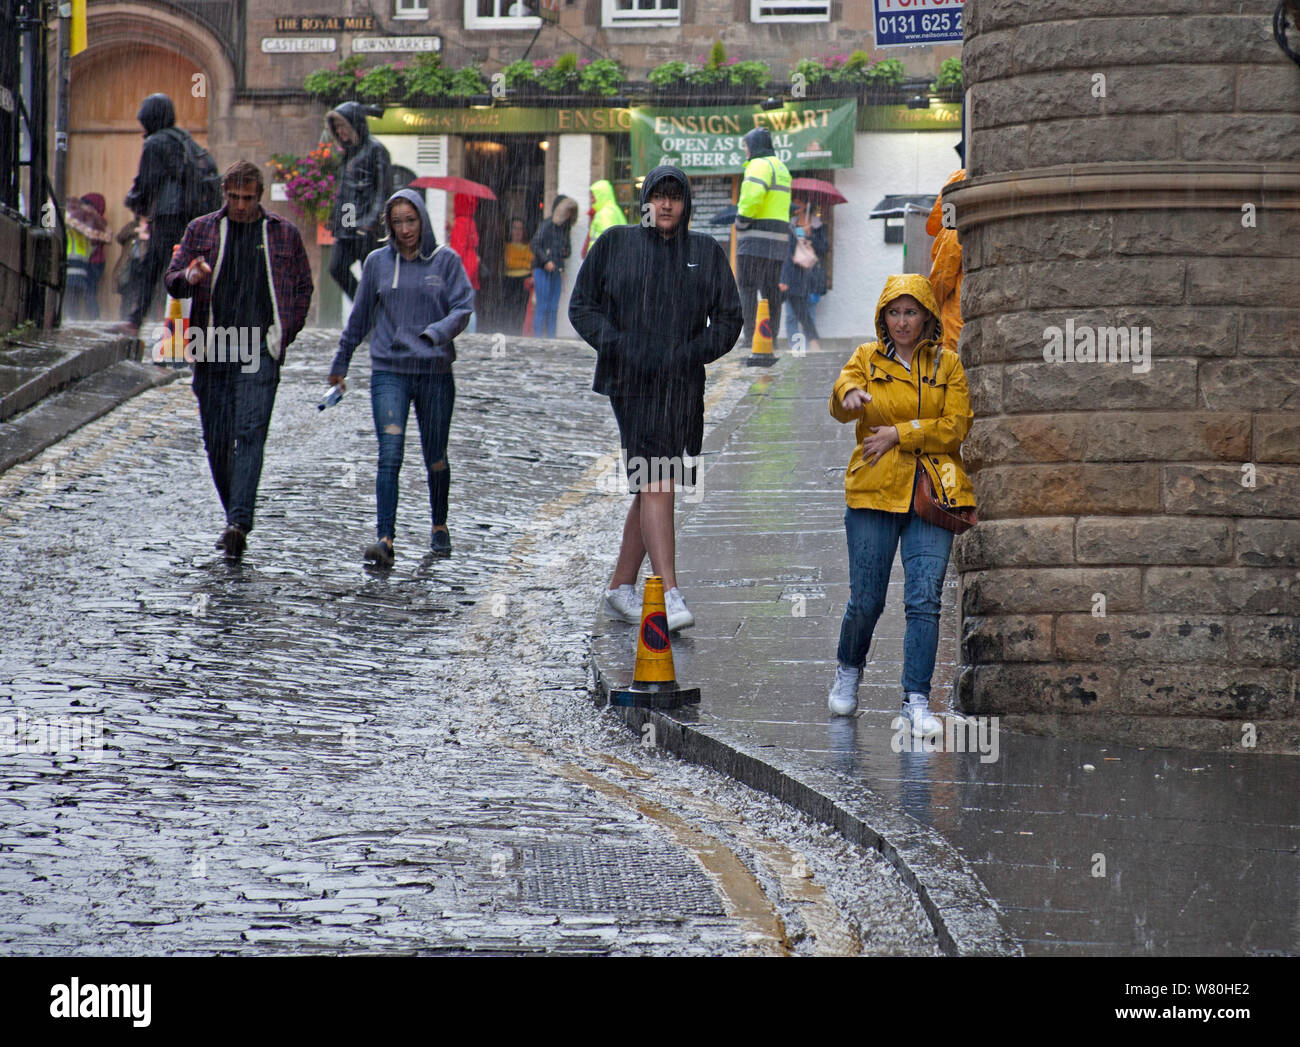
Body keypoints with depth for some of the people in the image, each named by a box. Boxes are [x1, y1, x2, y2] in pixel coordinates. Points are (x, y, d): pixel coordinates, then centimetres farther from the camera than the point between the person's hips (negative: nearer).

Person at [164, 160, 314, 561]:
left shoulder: (284, 234, 8)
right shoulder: (201, 230, 10)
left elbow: (304, 286, 16)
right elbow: (172, 281, 5)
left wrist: (286, 332, 4)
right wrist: (191, 277, -19)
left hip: (259, 350, -2)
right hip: (212, 348, 3)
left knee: (250, 434, -15)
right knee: (217, 438, 4)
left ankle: (239, 523, -23)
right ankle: (234, 515, 21)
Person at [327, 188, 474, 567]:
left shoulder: (446, 261, 2)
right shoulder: (378, 263, 6)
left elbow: (463, 308, -5)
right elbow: (360, 318, 16)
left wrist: (437, 332, -25)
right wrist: (340, 363, 22)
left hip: (435, 372, 0)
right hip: (389, 371, 0)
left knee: (435, 457, 11)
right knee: (390, 454, -14)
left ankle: (439, 528, 32)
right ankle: (385, 539, -21)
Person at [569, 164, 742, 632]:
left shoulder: (707, 252, 10)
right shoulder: (615, 244, 5)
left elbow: (728, 319, 8)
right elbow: (582, 306, 5)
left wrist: (689, 354, -9)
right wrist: (618, 346, -10)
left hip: (682, 385, 4)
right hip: (631, 382, -4)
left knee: (650, 488, 11)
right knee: (656, 485, -16)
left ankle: (621, 587, 25)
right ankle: (670, 595, -23)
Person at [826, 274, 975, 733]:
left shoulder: (946, 364, 9)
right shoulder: (867, 359, 8)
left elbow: (956, 427, -1)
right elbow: (840, 406, -11)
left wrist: (901, 434, -10)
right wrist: (850, 395, -34)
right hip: (875, 490, 0)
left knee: (924, 599, -10)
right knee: (866, 600, 1)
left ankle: (917, 700, -7)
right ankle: (848, 671, 30)